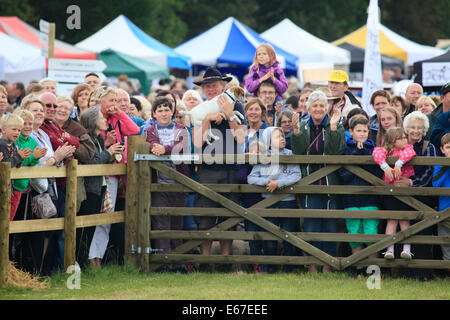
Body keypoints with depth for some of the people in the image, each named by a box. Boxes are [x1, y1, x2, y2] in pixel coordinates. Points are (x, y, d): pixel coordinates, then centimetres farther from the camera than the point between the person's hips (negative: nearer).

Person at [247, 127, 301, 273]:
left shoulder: (290, 155, 4)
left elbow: (297, 176, -7)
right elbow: (251, 178, 2)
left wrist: (278, 183, -14)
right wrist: (267, 182, -12)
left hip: (288, 201, -1)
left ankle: (288, 266, 8)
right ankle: (271, 266, 10)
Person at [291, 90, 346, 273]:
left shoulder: (337, 127, 2)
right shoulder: (303, 127, 8)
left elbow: (337, 151, -12)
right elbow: (297, 151, -4)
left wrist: (333, 128, -20)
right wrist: (296, 131, -16)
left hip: (330, 183, -1)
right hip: (309, 184, 1)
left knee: (330, 224, 2)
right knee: (311, 224, -2)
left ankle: (327, 264, 10)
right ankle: (312, 264, 6)